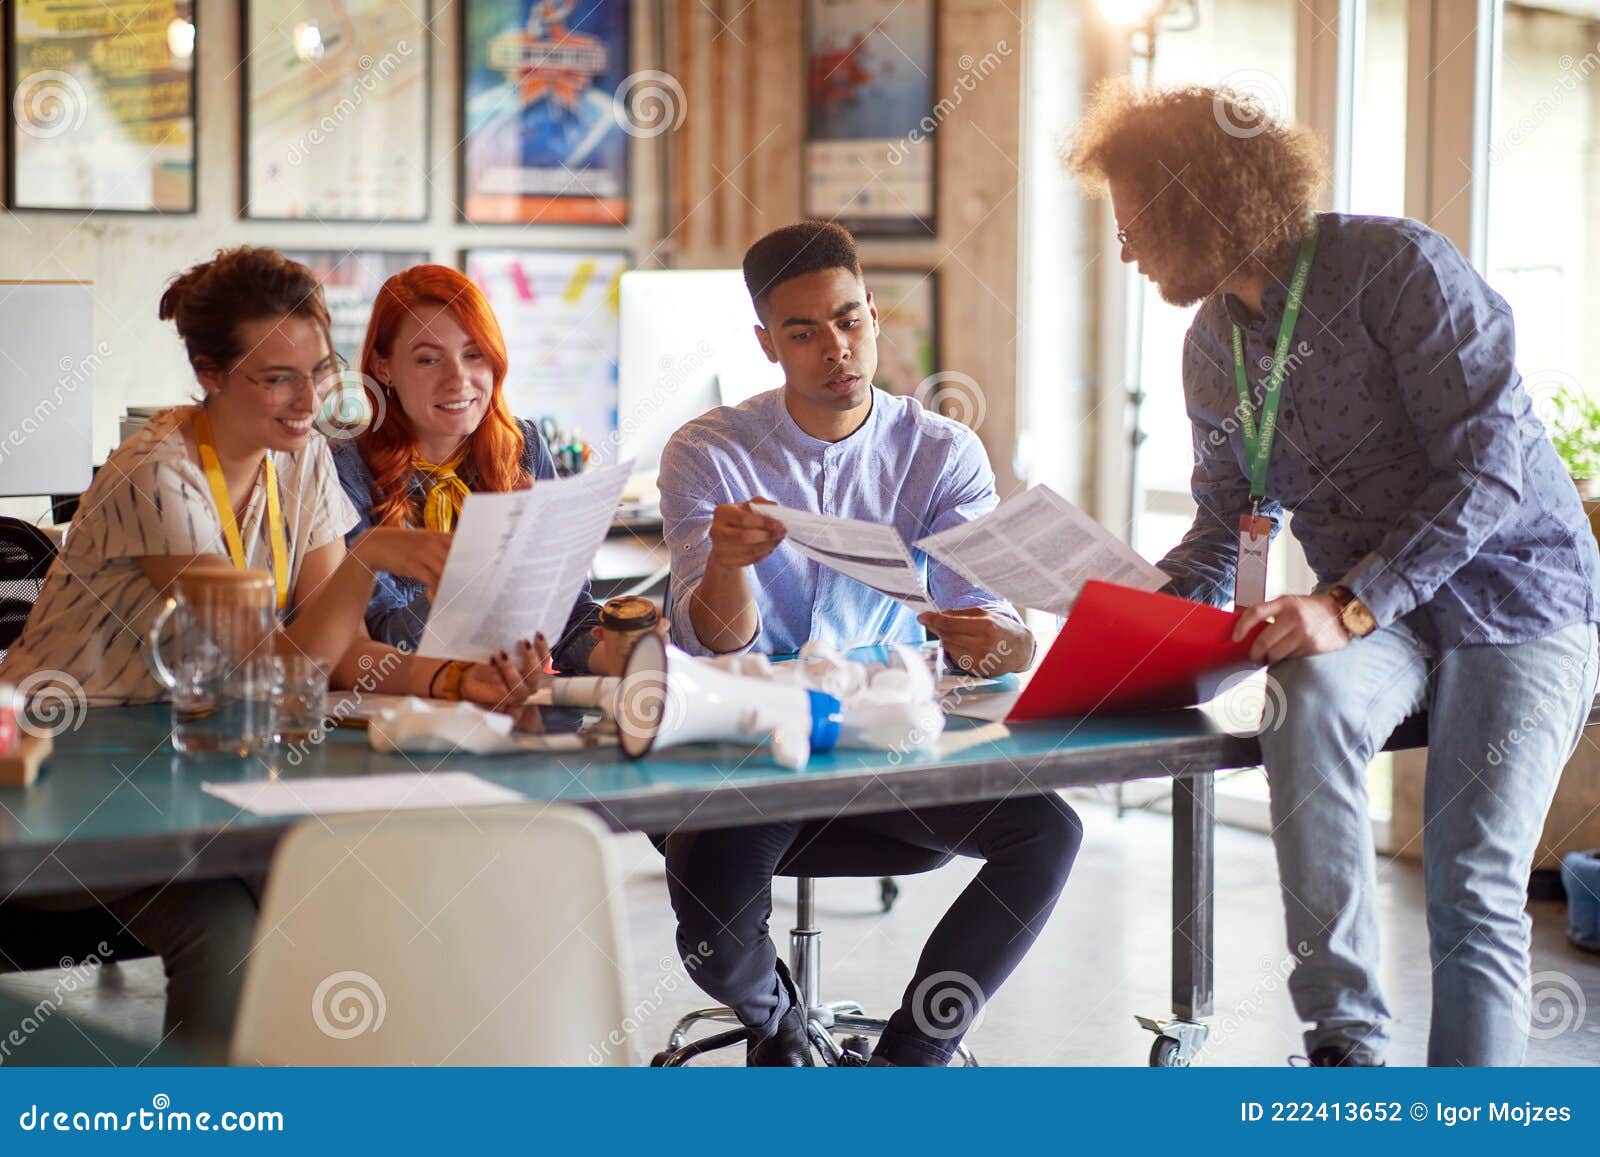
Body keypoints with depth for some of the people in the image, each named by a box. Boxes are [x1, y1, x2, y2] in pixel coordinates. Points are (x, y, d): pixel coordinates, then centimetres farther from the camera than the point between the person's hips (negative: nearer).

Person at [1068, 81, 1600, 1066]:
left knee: (1475, 892, -16)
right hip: (1368, 612, 4)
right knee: (1311, 704, -31)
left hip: (1515, 590, -4)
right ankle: (1346, 1043, -27)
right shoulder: (1213, 347, 9)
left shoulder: (1397, 266, -14)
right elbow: (1226, 523, 17)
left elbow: (1488, 471, -20)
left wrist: (1349, 604, -29)